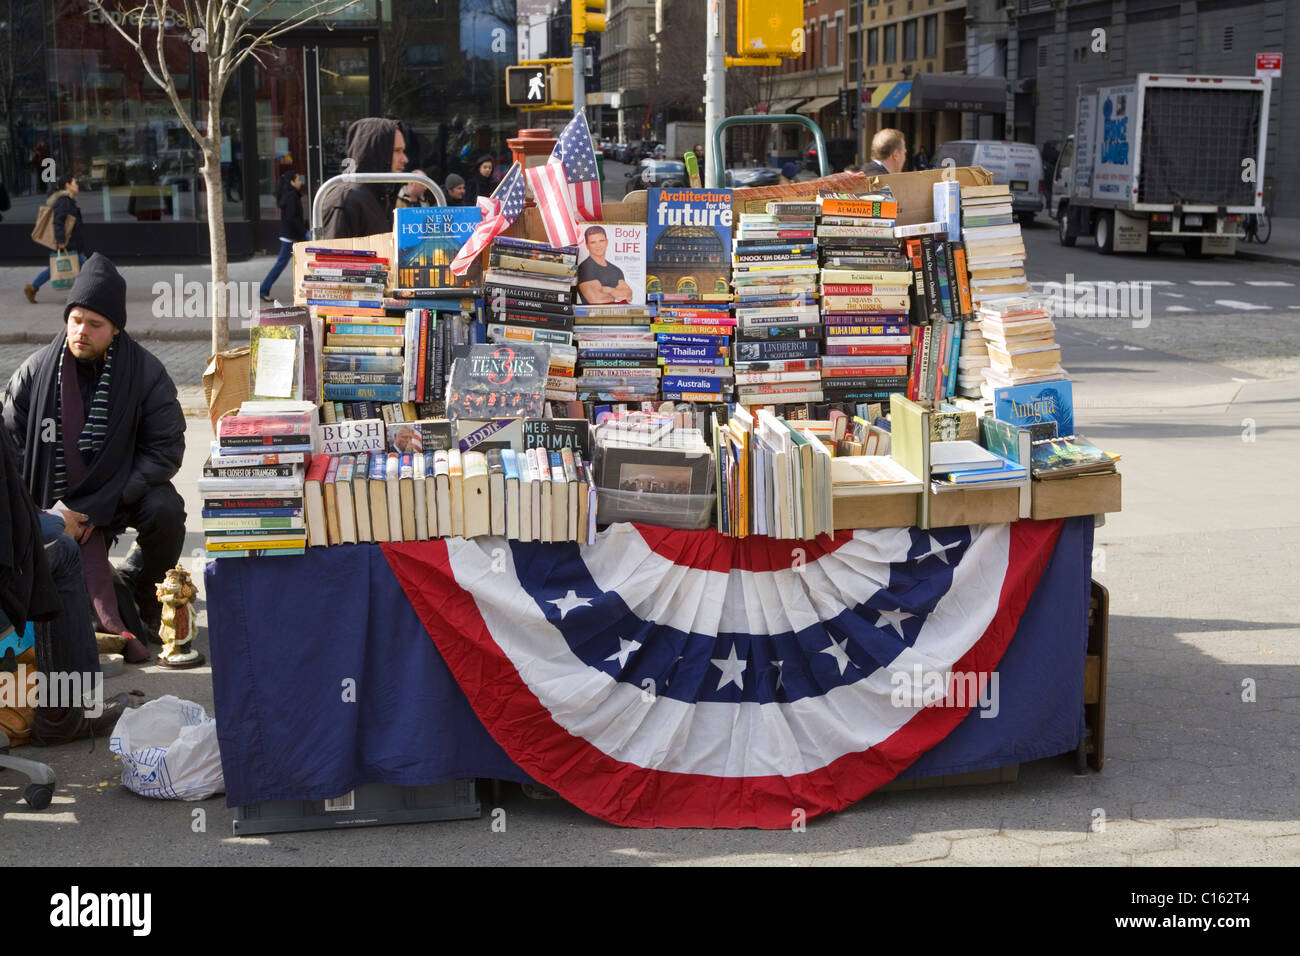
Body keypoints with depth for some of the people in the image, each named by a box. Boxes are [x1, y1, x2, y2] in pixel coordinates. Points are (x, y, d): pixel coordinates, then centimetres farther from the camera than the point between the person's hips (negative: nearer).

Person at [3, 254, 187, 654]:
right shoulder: (35, 373, -5)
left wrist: (95, 506, -19)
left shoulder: (146, 374, -10)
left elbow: (166, 449, -12)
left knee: (166, 512, -30)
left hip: (125, 490, 0)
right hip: (56, 503, 0)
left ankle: (136, 588, -3)